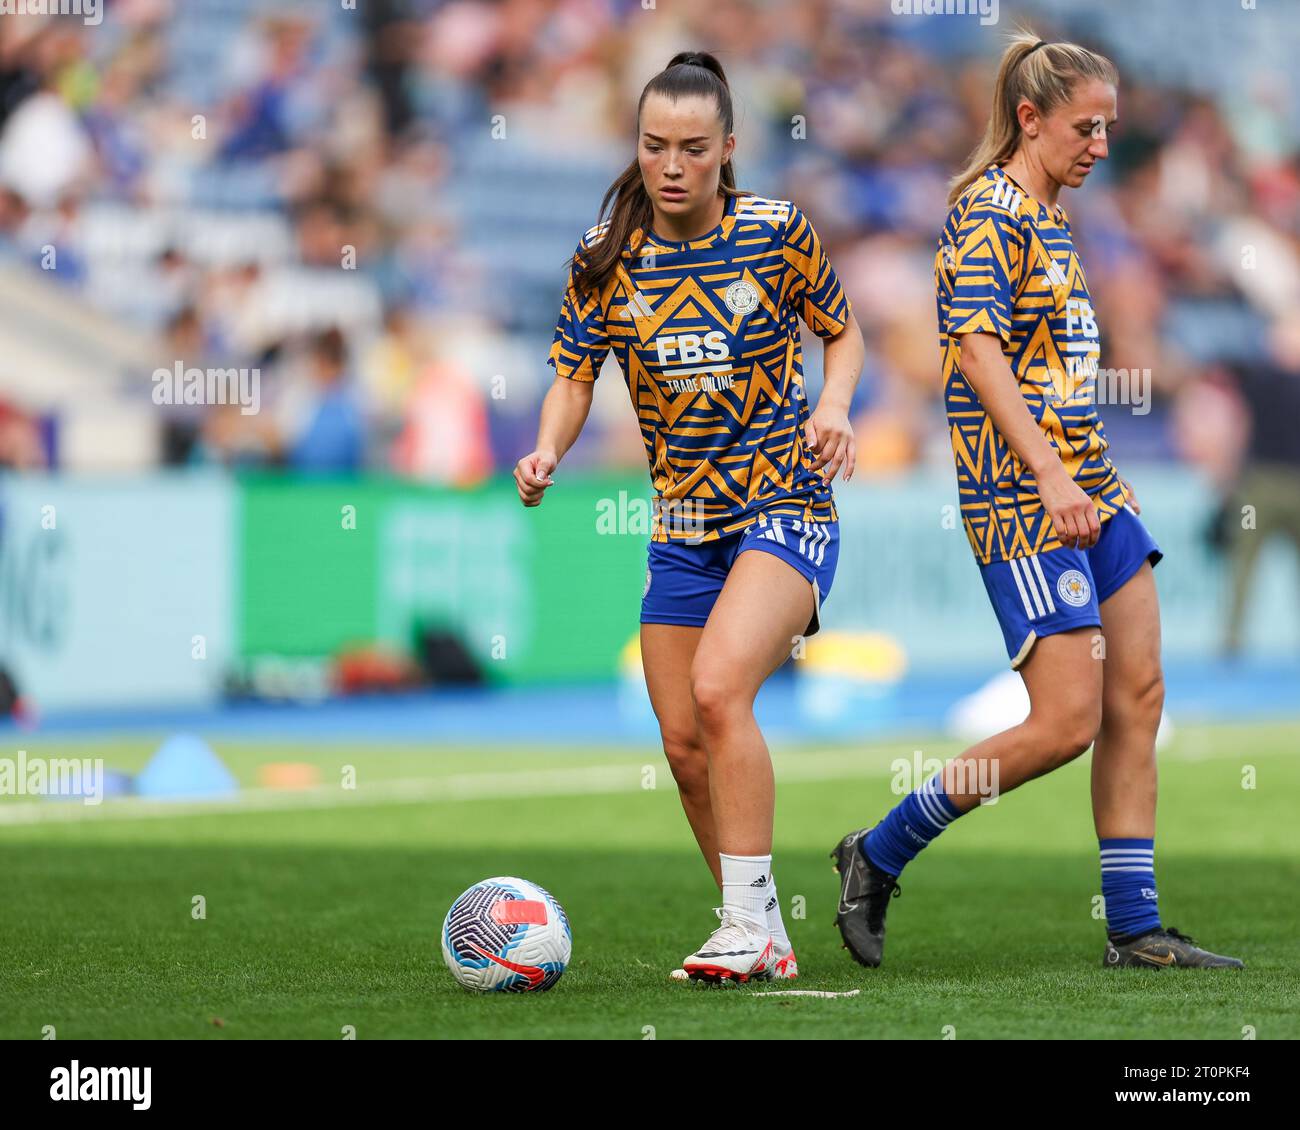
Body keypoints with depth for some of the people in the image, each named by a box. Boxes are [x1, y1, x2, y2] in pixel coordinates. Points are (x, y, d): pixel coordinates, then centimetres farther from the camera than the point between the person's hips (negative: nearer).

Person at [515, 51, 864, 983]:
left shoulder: (777, 233, -7)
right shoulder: (607, 257, -1)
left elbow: (844, 332, 7)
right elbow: (574, 378, 5)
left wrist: (834, 407, -13)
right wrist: (548, 452, -15)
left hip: (786, 507, -5)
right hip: (683, 527, 5)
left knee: (718, 688, -25)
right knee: (685, 745, 3)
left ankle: (750, 924, -20)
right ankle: (762, 940, 19)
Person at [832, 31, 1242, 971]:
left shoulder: (1046, 216, 17)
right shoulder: (992, 209, -12)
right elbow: (978, 351, -21)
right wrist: (1049, 475, -28)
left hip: (1088, 490, 10)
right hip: (1023, 503, -10)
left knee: (1138, 698, 5)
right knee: (1067, 723, -10)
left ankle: (1136, 928, 8)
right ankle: (878, 858, 4)